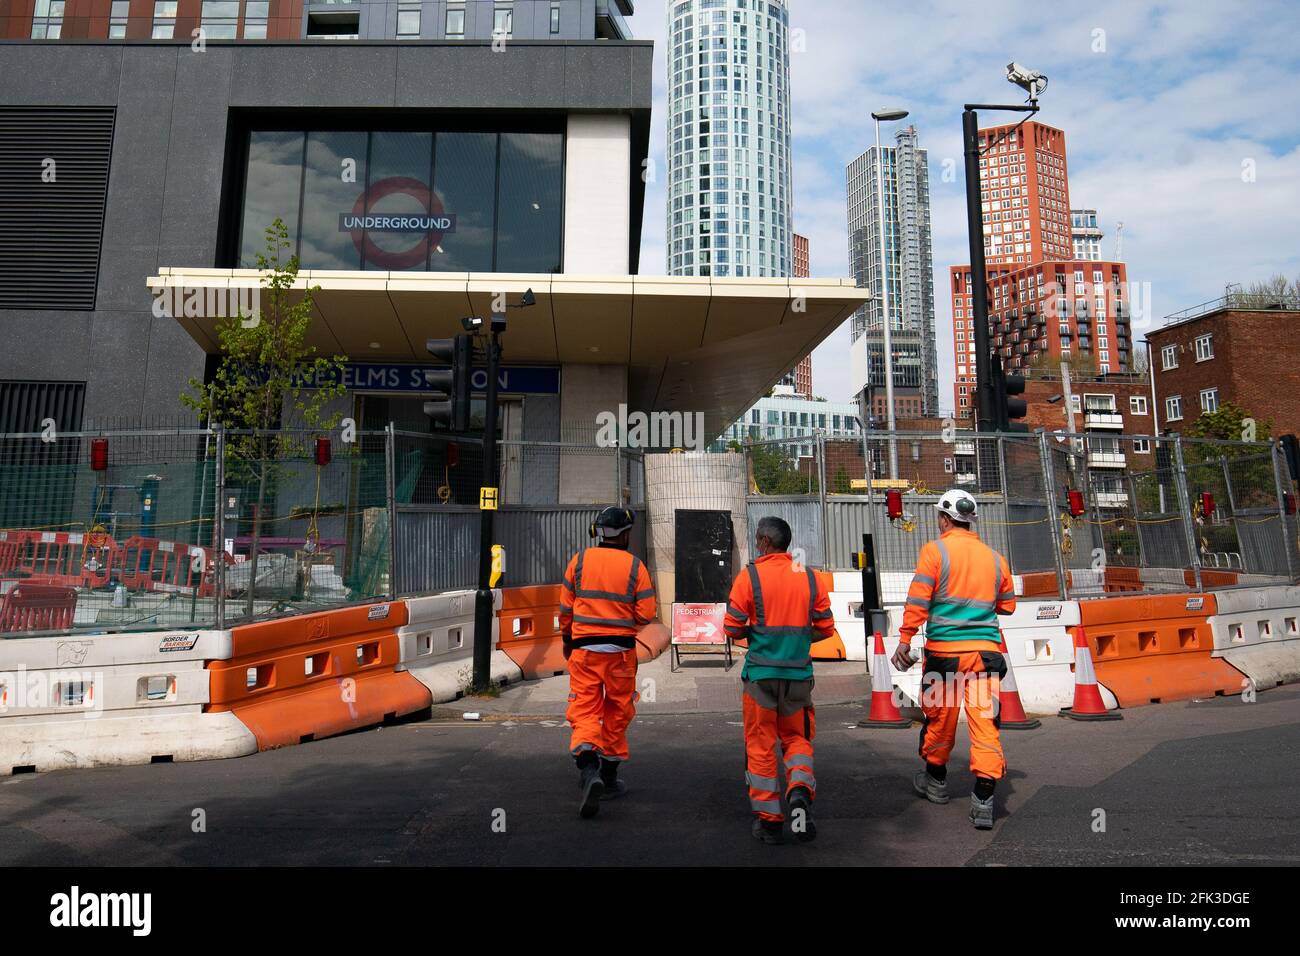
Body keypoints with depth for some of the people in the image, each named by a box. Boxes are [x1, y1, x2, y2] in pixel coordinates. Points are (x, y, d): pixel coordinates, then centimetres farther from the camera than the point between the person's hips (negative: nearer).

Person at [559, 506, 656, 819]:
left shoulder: (579, 561, 0)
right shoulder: (635, 566, -5)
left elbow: (565, 607, 5)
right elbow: (647, 614, -7)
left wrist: (567, 638, 20)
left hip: (584, 648, 1)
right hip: (620, 650, 0)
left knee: (584, 710, 2)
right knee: (617, 713, 14)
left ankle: (589, 770, -21)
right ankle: (609, 779, 25)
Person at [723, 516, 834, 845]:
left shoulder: (750, 575, -8)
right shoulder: (809, 576, 2)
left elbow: (732, 628, -8)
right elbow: (825, 628, 6)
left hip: (761, 673, -3)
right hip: (799, 673, 3)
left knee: (761, 744, 9)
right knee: (796, 737, 19)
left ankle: (769, 820, 15)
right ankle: (800, 789, -7)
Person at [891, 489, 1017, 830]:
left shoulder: (935, 550, -4)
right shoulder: (994, 557, 9)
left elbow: (918, 599, -12)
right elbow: (1007, 605, 18)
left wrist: (905, 640, -11)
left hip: (945, 649, -2)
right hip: (986, 649, 3)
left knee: (939, 718, 14)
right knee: (985, 722, 3)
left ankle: (936, 782, 32)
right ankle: (983, 801, -1)